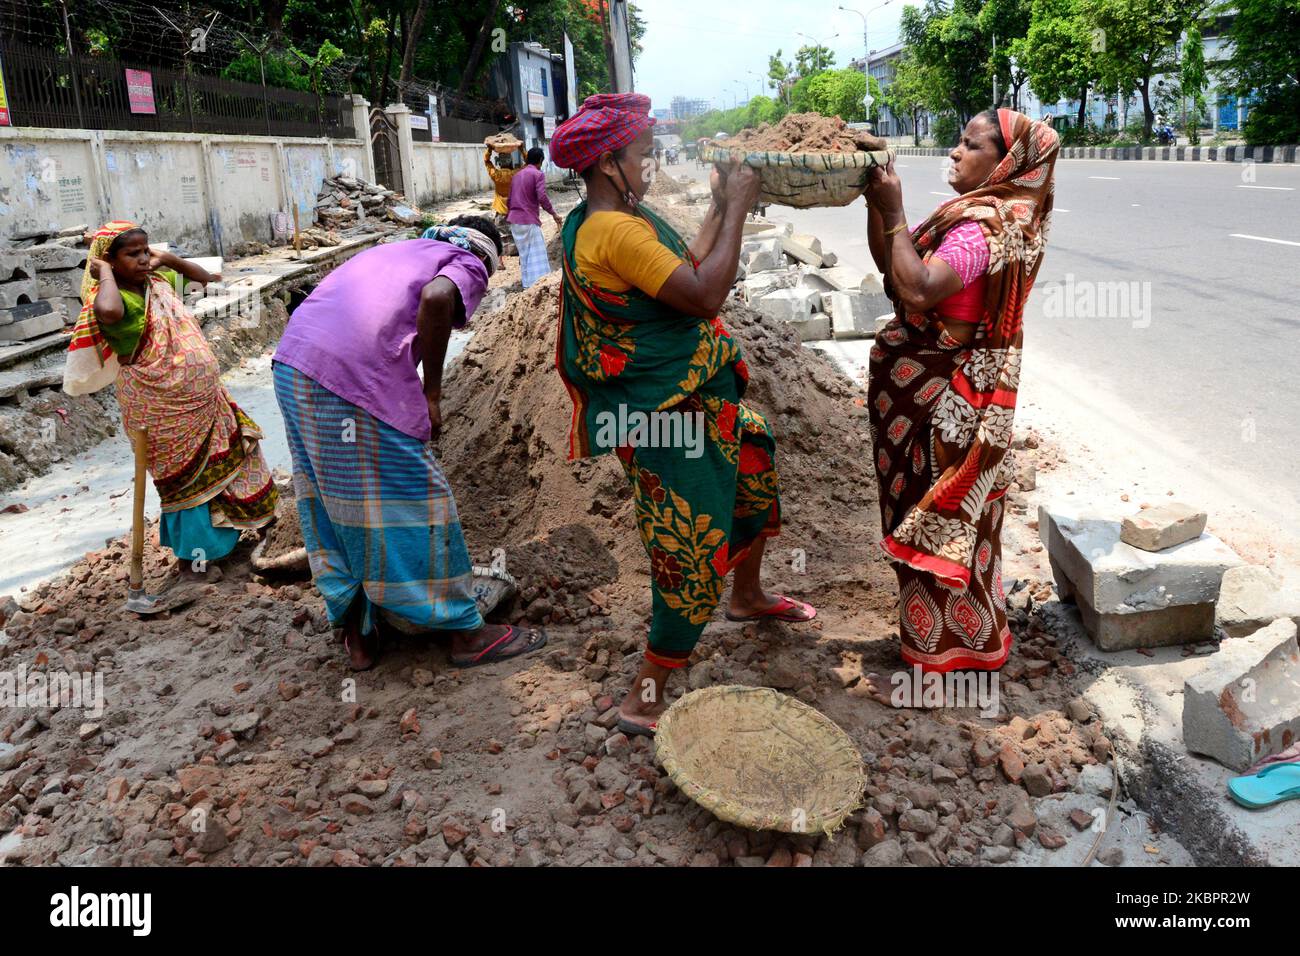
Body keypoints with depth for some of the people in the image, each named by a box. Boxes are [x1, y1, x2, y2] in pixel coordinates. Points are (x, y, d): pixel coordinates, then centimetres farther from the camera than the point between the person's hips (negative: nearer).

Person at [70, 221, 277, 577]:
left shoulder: (159, 282, 4)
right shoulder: (116, 300, -20)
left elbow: (205, 277, 22)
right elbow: (107, 312, -47)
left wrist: (168, 259, 6)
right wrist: (105, 273, -28)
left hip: (204, 398, 8)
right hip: (164, 409, -8)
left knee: (226, 457, 22)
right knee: (188, 478, 5)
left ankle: (223, 531, 43)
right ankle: (192, 555, 24)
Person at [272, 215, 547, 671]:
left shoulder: (401, 250, 33)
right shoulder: (469, 265, 12)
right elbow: (435, 298, -13)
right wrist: (432, 393, -4)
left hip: (292, 361, 8)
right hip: (357, 375, -8)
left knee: (327, 502, 17)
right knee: (413, 500, 3)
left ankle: (357, 635, 27)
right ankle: (467, 633, 15)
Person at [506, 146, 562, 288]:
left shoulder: (517, 175, 17)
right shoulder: (538, 174, -6)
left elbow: (510, 198, 20)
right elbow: (542, 197, -18)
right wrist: (553, 213, -10)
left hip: (515, 220, 8)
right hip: (529, 221, -8)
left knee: (524, 255, 14)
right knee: (536, 256, -8)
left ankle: (527, 285, 16)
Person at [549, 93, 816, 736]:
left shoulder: (611, 221, 9)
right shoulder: (615, 231, -24)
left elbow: (690, 266, 13)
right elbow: (705, 297, -28)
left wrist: (721, 205, 10)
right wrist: (736, 208, -18)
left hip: (701, 396, 11)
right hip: (667, 413, -11)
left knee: (757, 473, 27)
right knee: (693, 554, -5)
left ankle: (747, 597, 50)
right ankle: (644, 701, 8)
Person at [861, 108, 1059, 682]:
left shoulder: (986, 224, -20)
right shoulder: (980, 213, 10)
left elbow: (918, 290, -34)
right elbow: (888, 263, 9)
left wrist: (892, 211, -25)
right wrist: (876, 202, -5)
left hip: (942, 403, -10)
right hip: (934, 390, 10)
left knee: (934, 525, 2)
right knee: (949, 525, 21)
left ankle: (936, 663, 18)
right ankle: (966, 643, 40)